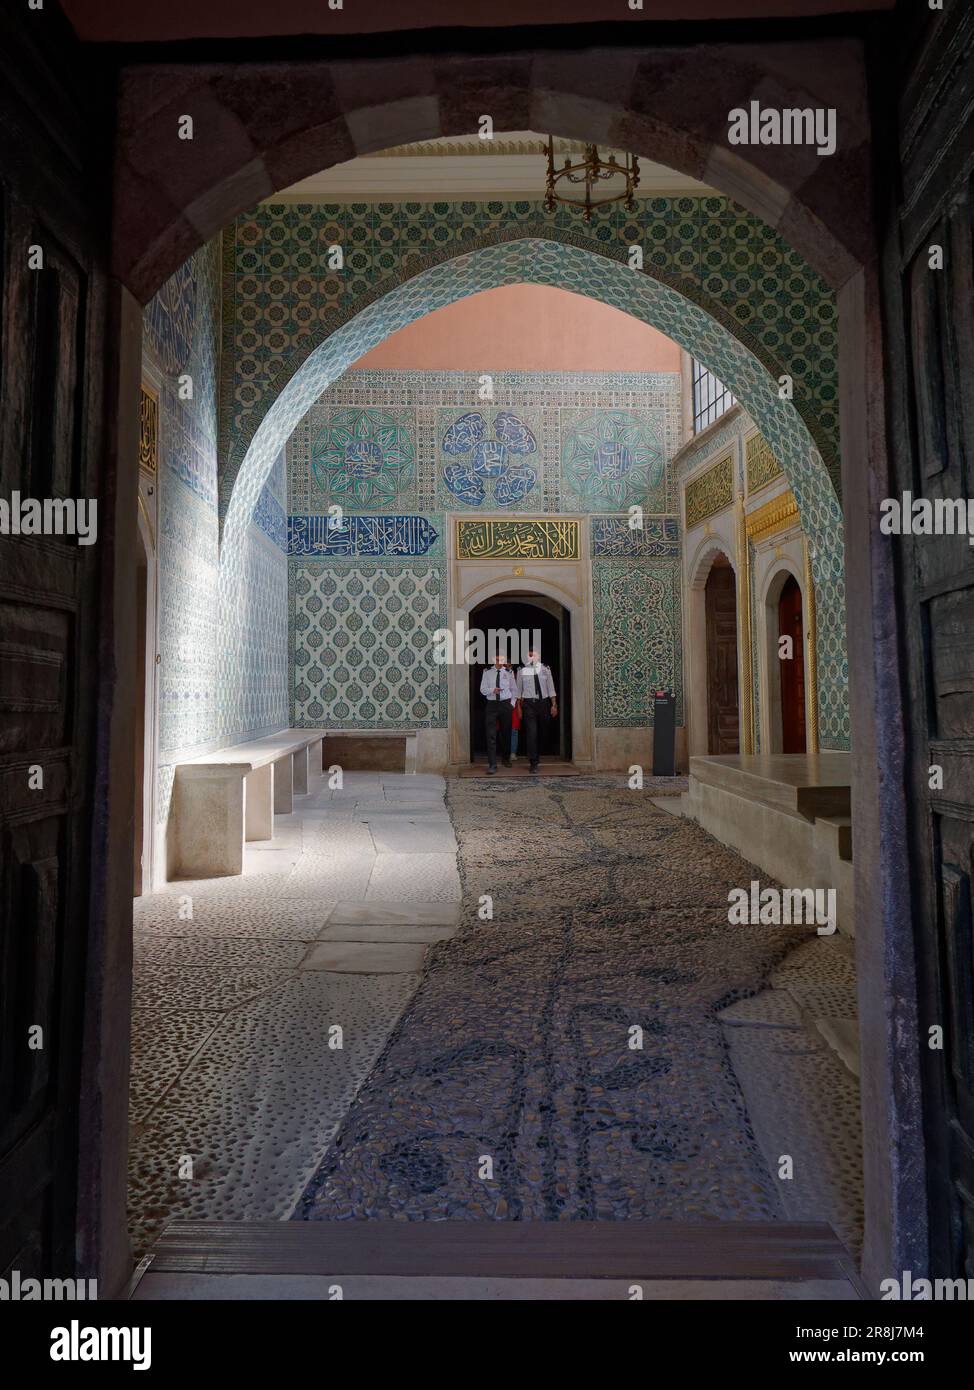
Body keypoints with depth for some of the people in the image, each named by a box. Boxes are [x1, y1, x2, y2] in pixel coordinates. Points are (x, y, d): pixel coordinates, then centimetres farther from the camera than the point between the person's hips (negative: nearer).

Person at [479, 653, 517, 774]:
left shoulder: (509, 672, 4)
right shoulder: (487, 672, 4)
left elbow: (514, 689, 12)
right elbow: (483, 689, 4)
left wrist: (512, 703, 3)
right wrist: (493, 690, -15)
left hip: (505, 704, 1)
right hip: (492, 704, -1)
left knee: (506, 733, 11)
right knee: (491, 735, -8)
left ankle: (506, 758, 32)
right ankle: (492, 765, -7)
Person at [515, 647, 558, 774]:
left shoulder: (545, 669, 4)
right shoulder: (522, 670, 1)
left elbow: (551, 688, 6)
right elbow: (519, 690, 4)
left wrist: (554, 705, 2)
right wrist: (519, 707, 2)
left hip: (543, 702, 2)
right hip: (529, 703, -2)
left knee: (541, 733, 11)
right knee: (531, 732, -10)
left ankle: (536, 757, 29)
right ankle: (533, 763, -9)